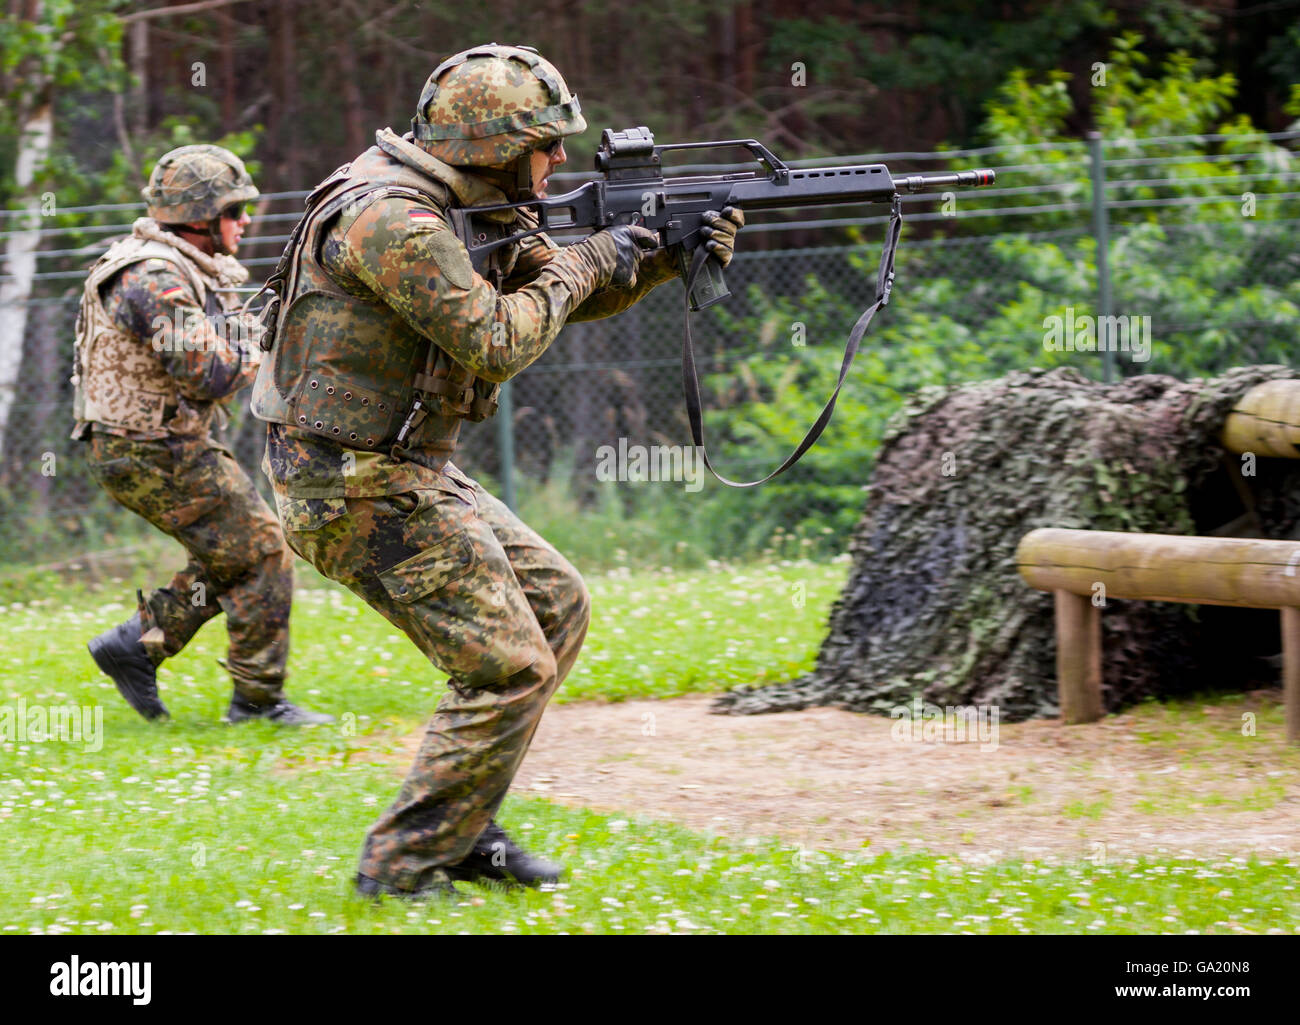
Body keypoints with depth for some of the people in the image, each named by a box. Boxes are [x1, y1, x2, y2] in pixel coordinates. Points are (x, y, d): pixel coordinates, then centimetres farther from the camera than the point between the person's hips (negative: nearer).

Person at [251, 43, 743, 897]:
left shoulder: (471, 207, 11)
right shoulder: (391, 219, -22)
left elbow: (571, 298, 20)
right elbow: (495, 342, -25)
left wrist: (667, 258, 4)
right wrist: (581, 264, -12)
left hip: (412, 473, 10)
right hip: (360, 487, -10)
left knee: (557, 606, 16)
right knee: (511, 667, -10)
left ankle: (459, 824, 20)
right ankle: (404, 866, -3)